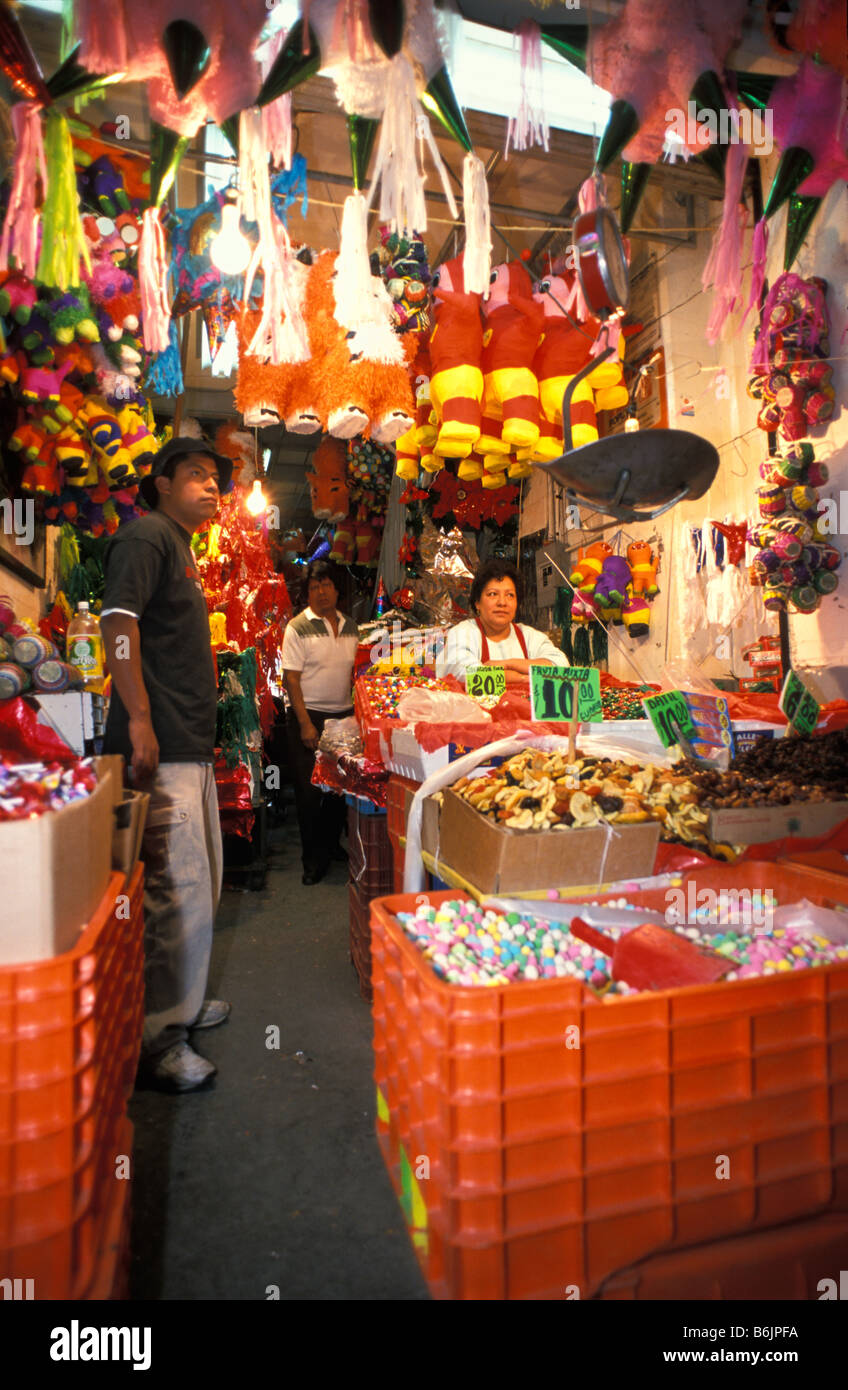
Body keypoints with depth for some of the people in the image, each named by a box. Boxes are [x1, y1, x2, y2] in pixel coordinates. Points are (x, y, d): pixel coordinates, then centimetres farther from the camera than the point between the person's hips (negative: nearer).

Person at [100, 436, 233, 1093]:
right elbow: (119, 621, -19)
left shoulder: (180, 548, 23)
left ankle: (181, 1001, 32)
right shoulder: (146, 535, -6)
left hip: (190, 747, 10)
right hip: (161, 749, -10)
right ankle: (156, 1038, 6)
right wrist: (140, 719, -26)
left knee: (199, 881, 17)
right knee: (177, 887, -7)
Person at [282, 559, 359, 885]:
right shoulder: (298, 627, -6)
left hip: (344, 715, 5)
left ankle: (331, 843, 28)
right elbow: (292, 679, -9)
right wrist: (305, 723, -14)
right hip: (309, 715, -4)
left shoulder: (350, 626, 9)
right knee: (309, 789, 1)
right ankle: (313, 857, 13)